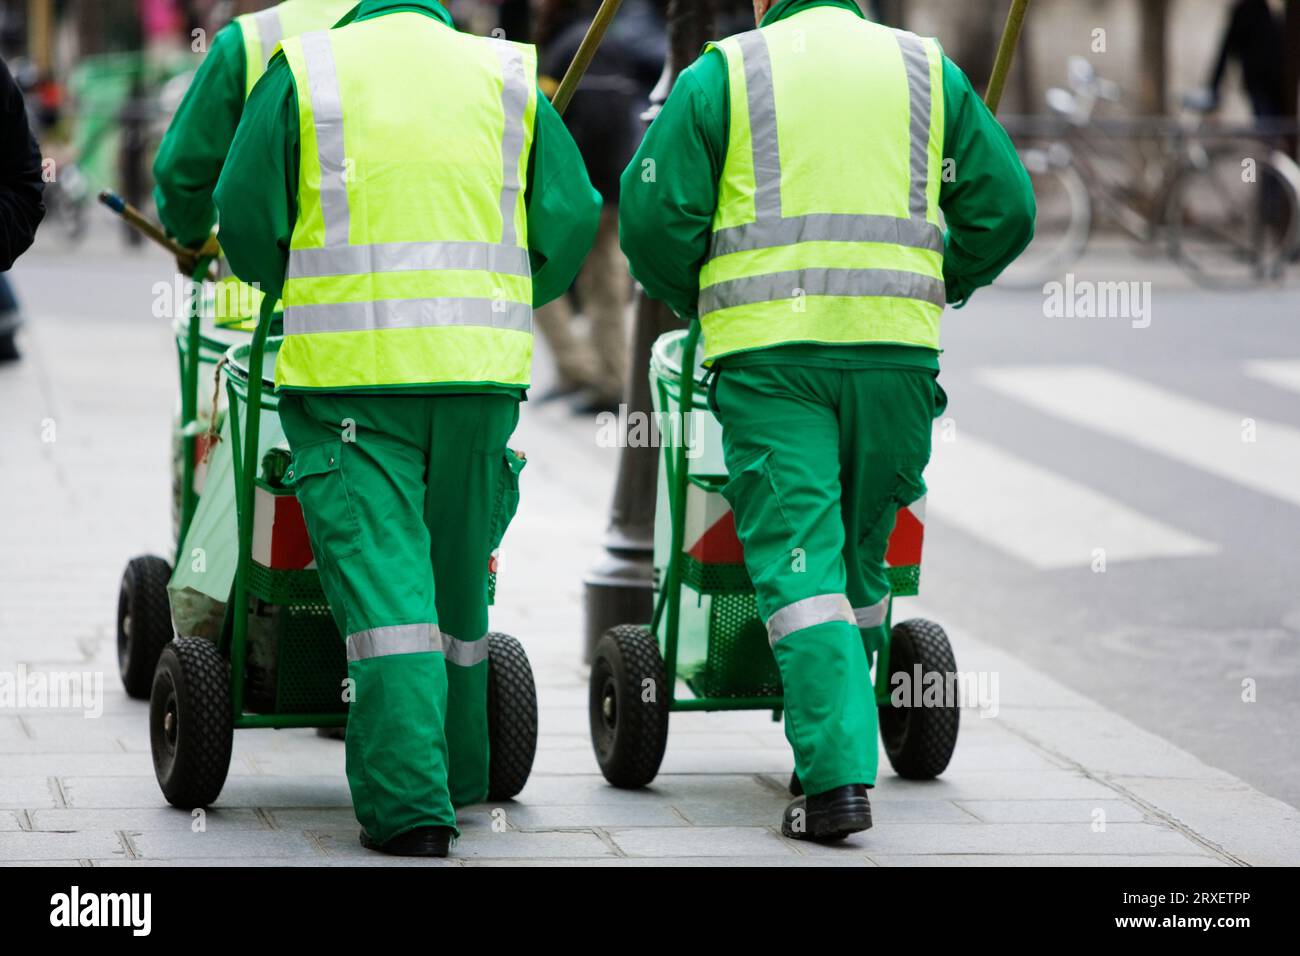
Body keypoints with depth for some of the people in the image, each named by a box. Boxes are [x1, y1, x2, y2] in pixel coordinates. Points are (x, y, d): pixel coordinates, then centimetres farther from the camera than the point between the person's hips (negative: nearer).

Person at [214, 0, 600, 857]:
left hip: (347, 370, -2)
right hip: (481, 369, 2)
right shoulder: (508, 78, 10)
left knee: (381, 583, -4)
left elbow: (246, 218, 2)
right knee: (457, 576, 17)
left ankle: (409, 802, -12)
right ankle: (458, 776, 27)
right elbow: (571, 218, 6)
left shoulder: (302, 74, 4)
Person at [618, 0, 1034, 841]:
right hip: (896, 349, 3)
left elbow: (655, 213, -1)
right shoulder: (926, 70, 12)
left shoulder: (723, 72, 5)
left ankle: (835, 775, -15)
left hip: (769, 354, -2)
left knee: (799, 563, -5)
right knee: (859, 557, 17)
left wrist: (697, 301, 17)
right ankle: (837, 735, 23)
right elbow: (1004, 209, 9)